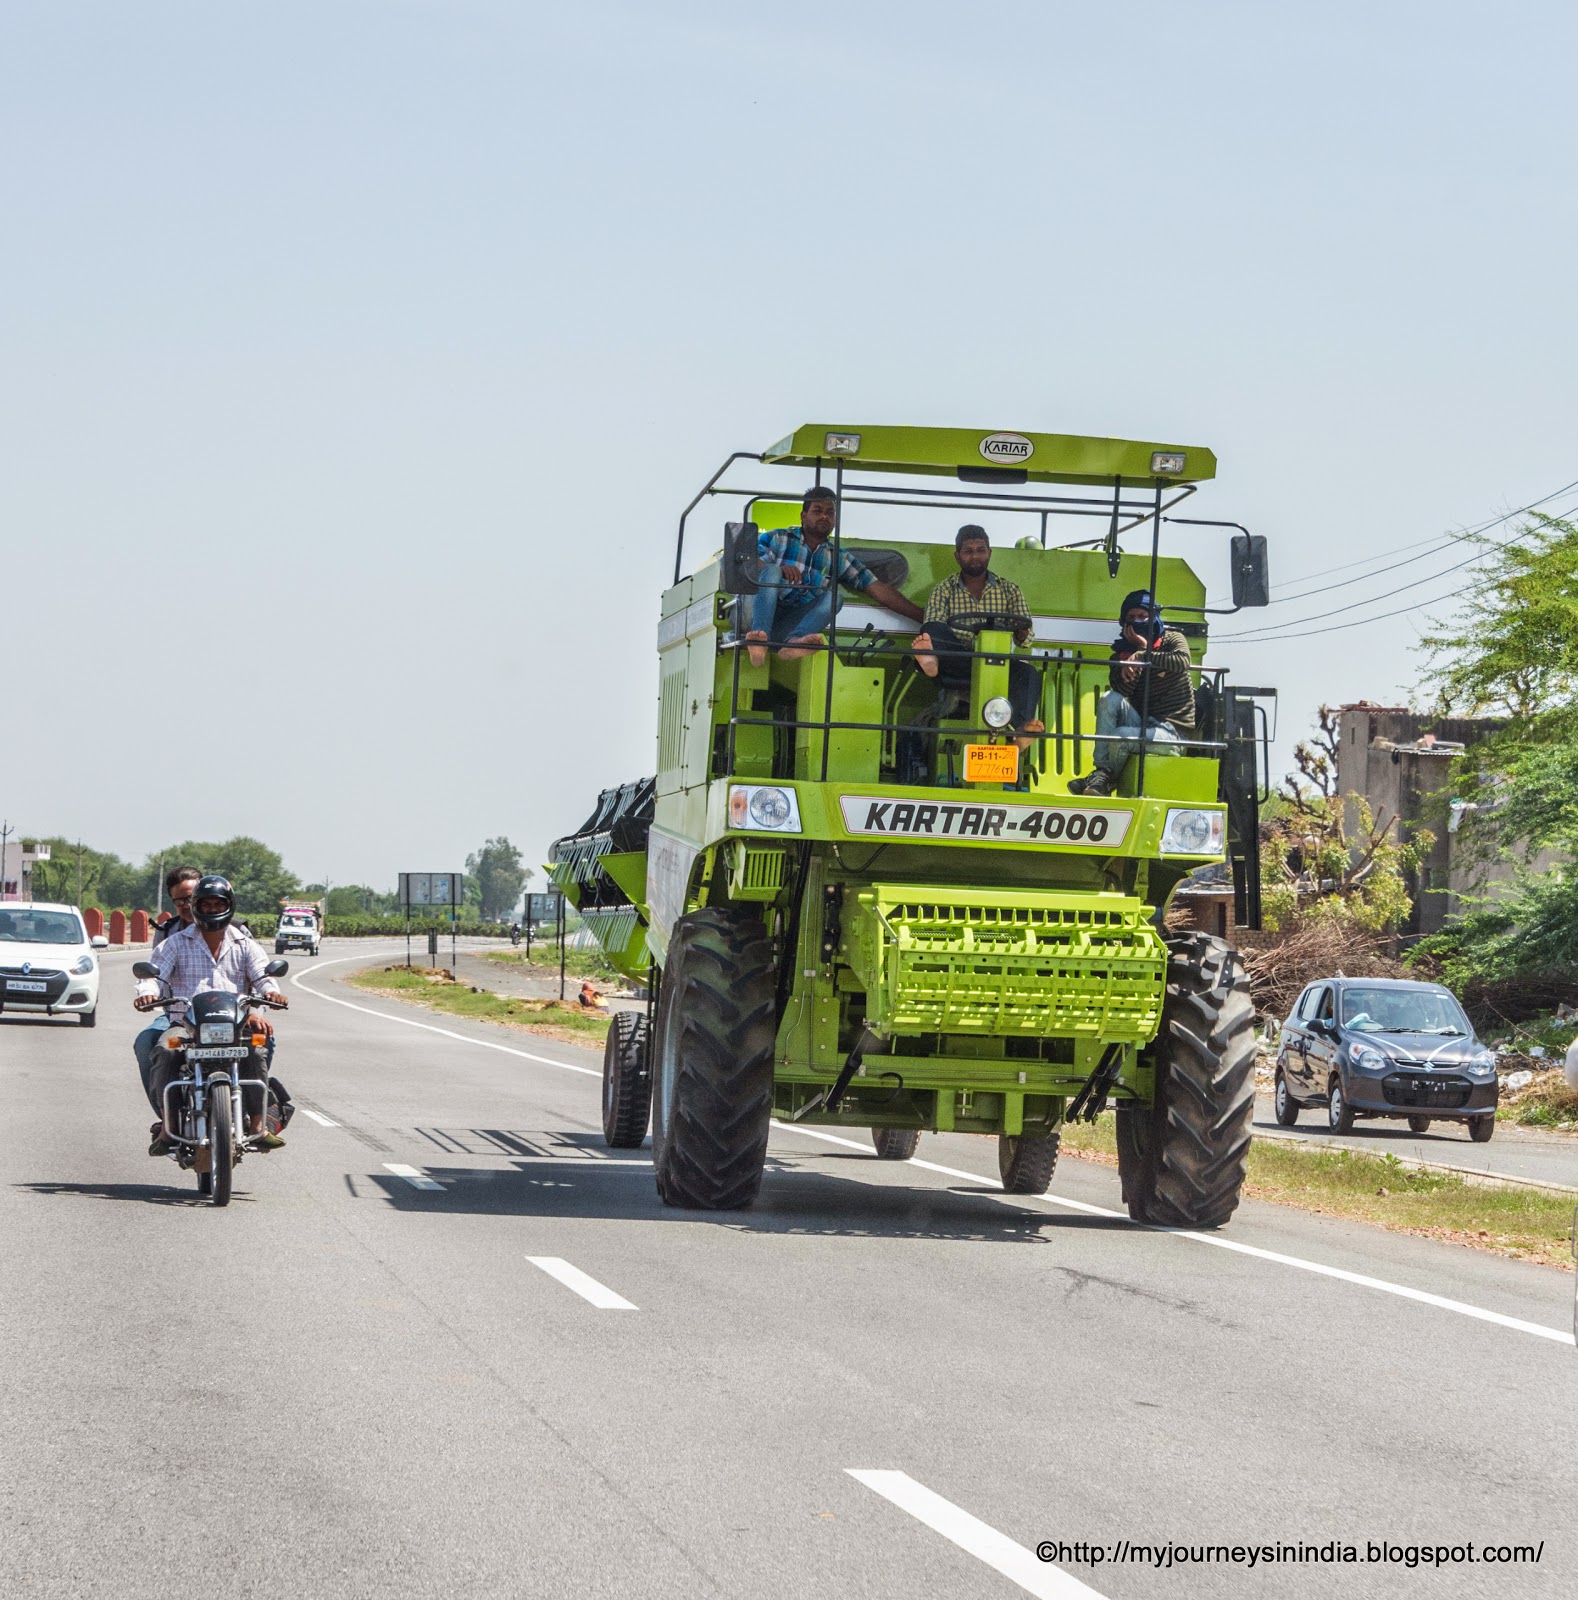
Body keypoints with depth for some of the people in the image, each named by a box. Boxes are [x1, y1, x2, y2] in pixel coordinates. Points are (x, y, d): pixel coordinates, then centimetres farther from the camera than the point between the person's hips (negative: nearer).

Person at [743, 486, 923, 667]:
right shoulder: (777, 539, 9)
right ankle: (759, 636, -50)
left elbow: (879, 590, 12)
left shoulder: (838, 558, 18)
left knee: (831, 598, -18)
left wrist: (922, 617, 4)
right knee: (771, 570, -24)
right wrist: (779, 570, -24)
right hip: (759, 617, -2)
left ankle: (794, 641, -48)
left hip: (792, 626, 2)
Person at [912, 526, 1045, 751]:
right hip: (958, 665, 0)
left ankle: (1021, 729, -59)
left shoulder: (1010, 590, 19)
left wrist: (1021, 634, -16)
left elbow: (1024, 639, 9)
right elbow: (932, 631, 0)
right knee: (933, 631, -25)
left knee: (1027, 673, -33)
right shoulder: (944, 591, 15)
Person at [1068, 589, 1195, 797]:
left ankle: (1107, 781, 0)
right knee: (1109, 699, -21)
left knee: (1119, 736, -29)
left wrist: (1141, 657, -24)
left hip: (1173, 731, -5)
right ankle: (1101, 771, -22)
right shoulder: (1123, 651, 10)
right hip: (1142, 724, 5)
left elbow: (1183, 661, -26)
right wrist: (1140, 649, -16)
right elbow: (1123, 689, -11)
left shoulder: (1172, 639, 0)